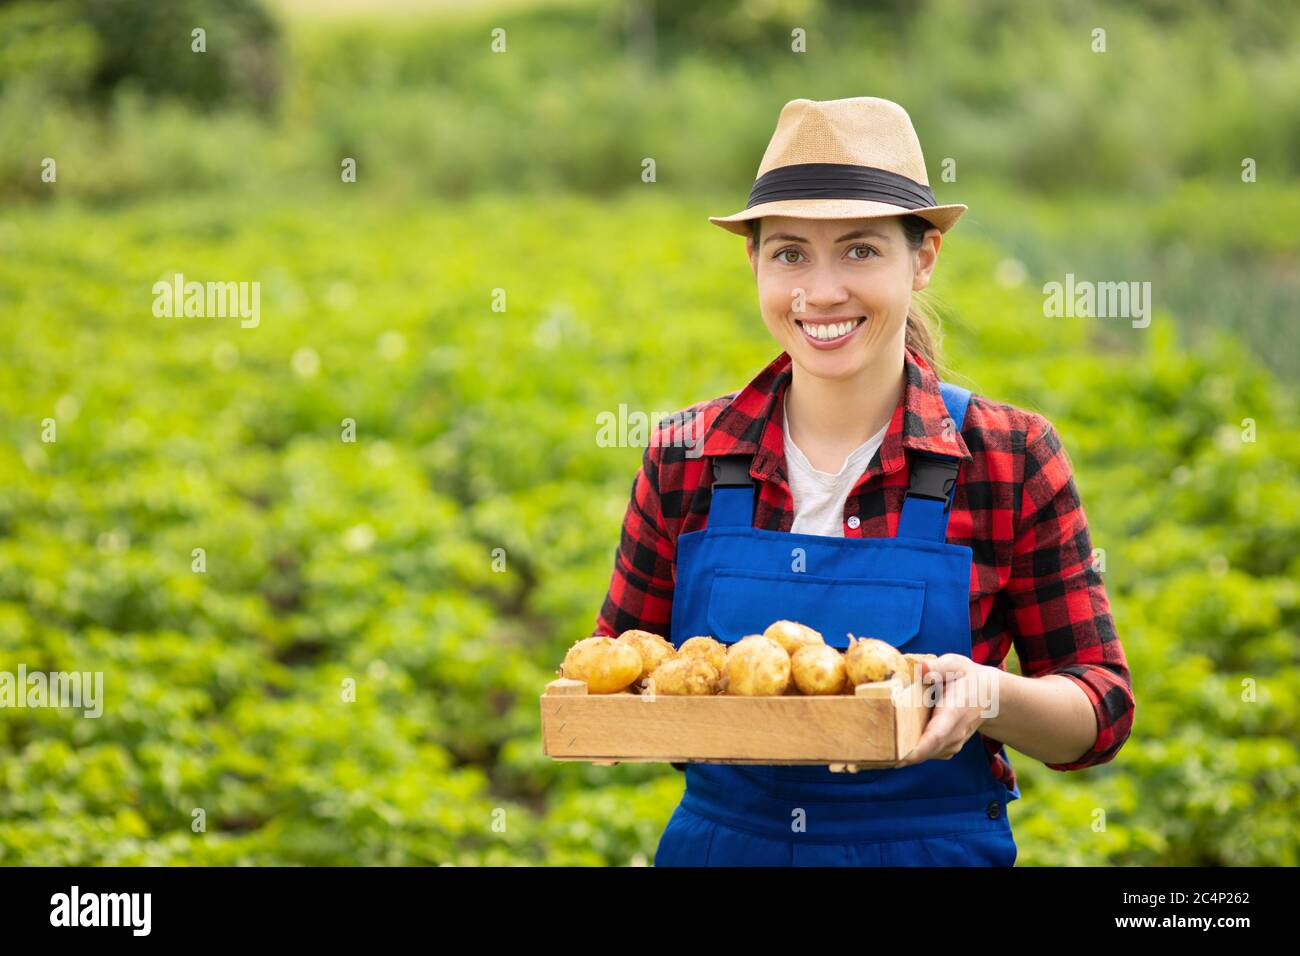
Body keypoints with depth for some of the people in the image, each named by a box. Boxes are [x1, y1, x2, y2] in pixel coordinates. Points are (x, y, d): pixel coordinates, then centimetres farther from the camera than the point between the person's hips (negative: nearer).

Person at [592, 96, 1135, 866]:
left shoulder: (1010, 457, -8)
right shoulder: (687, 458, -3)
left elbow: (1103, 713, -7)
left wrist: (988, 696, -27)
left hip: (937, 846, -2)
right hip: (717, 841, 2)